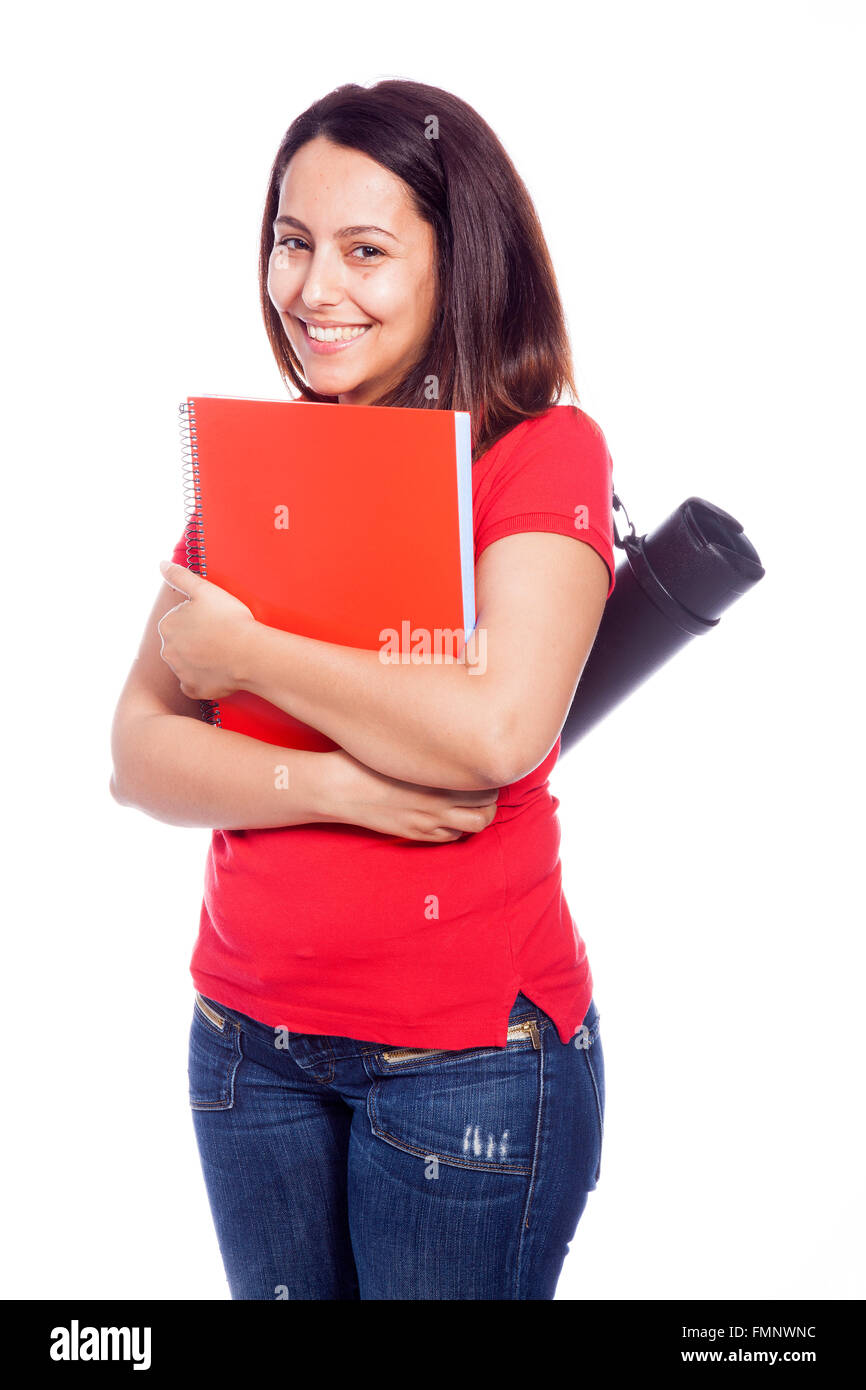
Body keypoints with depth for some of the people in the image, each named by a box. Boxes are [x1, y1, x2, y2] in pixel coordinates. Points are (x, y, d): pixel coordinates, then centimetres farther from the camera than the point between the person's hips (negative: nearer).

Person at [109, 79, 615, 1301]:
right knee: (277, 1292, 18)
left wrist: (243, 652, -15)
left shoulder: (544, 453, -8)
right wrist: (338, 787, -18)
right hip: (250, 1036, 5)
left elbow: (499, 730, -25)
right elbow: (140, 755, -2)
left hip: (471, 1051, -4)